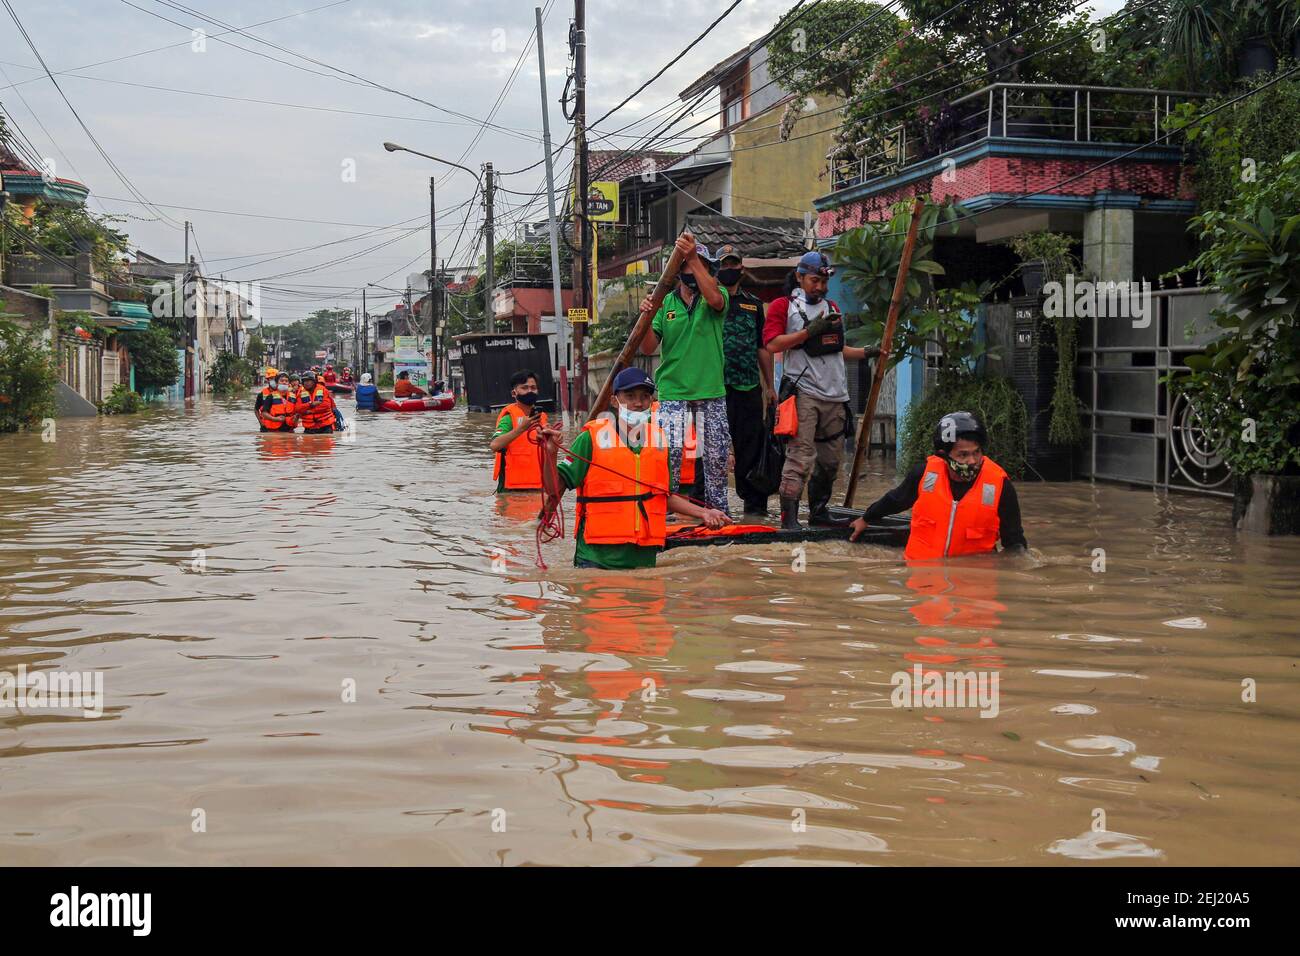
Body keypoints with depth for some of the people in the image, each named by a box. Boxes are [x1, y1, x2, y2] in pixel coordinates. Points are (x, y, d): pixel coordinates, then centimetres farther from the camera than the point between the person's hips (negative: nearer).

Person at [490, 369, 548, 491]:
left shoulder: (540, 416, 13)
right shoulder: (509, 416, -9)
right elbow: (495, 445, -27)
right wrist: (521, 428, -34)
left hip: (538, 486, 7)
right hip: (513, 487, -7)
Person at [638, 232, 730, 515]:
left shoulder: (718, 295, 4)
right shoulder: (664, 303, 8)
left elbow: (715, 298, -23)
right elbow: (648, 348, 2)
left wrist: (693, 257, -30)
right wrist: (646, 318, -17)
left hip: (712, 391, 0)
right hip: (673, 392, 0)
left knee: (717, 455, 7)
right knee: (669, 452, -9)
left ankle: (718, 510, 20)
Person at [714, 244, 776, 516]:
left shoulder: (754, 304, 17)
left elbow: (763, 348, 19)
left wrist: (769, 385, 16)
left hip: (749, 385, 4)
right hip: (716, 384, -4)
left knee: (751, 443, 6)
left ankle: (754, 500, 15)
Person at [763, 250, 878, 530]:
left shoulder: (832, 308, 23)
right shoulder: (783, 305, 2)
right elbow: (772, 344, -11)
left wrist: (866, 352, 21)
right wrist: (809, 330, -14)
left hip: (835, 394, 7)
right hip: (803, 393, -7)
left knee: (831, 459, 10)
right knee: (801, 457, -14)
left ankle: (819, 511, 23)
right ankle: (789, 517, -12)